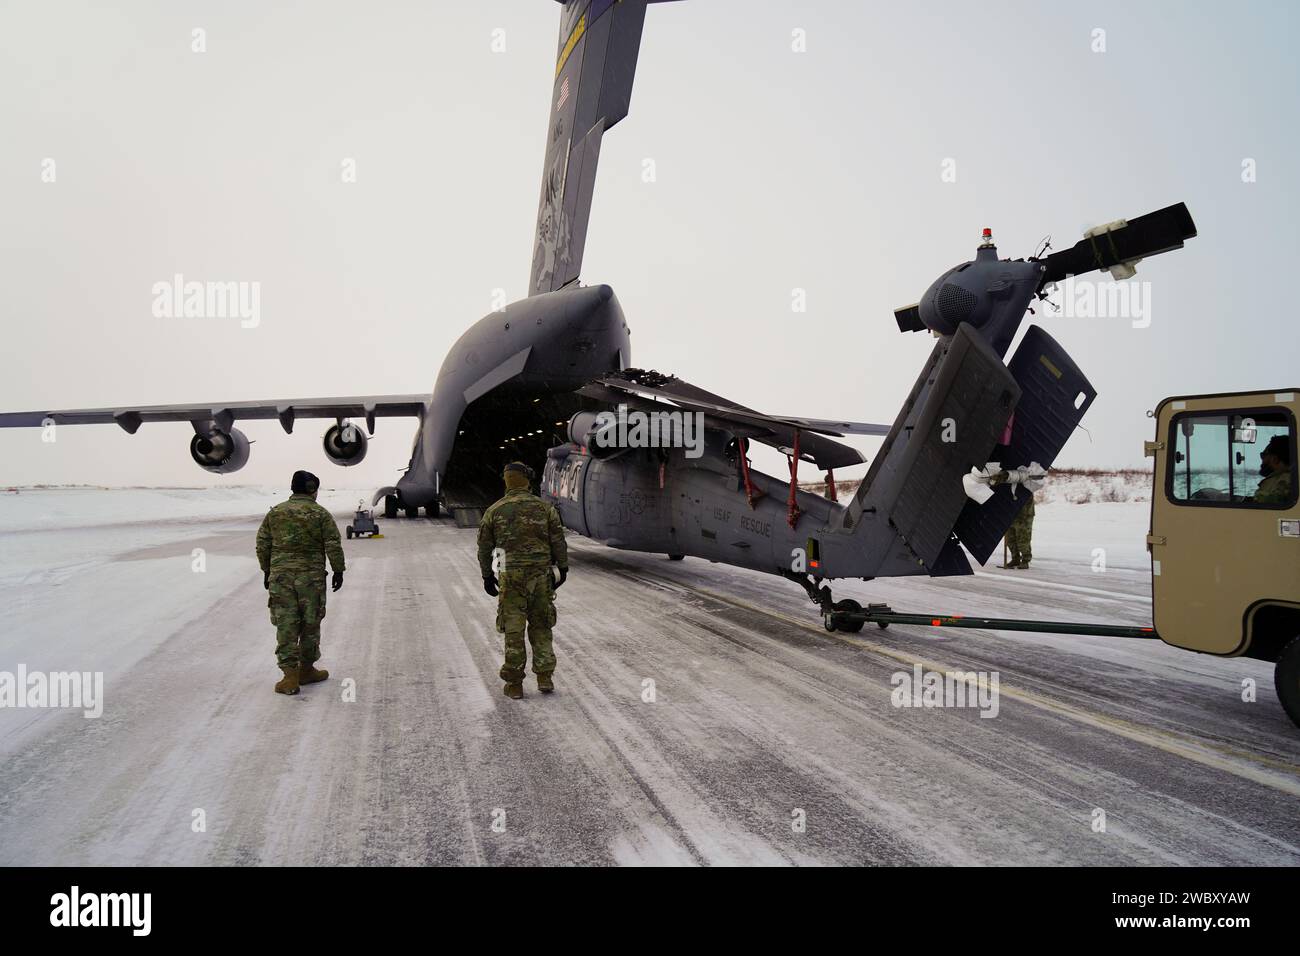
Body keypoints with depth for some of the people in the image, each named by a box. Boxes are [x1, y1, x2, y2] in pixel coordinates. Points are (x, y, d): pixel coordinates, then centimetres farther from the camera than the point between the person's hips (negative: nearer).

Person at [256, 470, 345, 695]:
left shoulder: (275, 512, 7)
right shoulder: (321, 514, -3)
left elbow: (262, 544, 10)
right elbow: (333, 546, -6)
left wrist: (267, 570, 19)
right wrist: (338, 571, 4)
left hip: (280, 576, 2)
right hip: (311, 577, -2)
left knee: (286, 625, 3)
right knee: (310, 624, 10)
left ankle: (290, 675, -1)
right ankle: (306, 670, 21)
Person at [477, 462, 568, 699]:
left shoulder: (494, 511, 2)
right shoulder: (544, 507, 1)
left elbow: (484, 548, 5)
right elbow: (558, 542, 1)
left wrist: (487, 576, 15)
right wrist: (562, 569, 10)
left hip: (511, 577, -1)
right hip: (541, 576, 1)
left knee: (513, 630, 5)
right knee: (541, 627, 14)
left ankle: (514, 684, 10)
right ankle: (544, 677, 13)